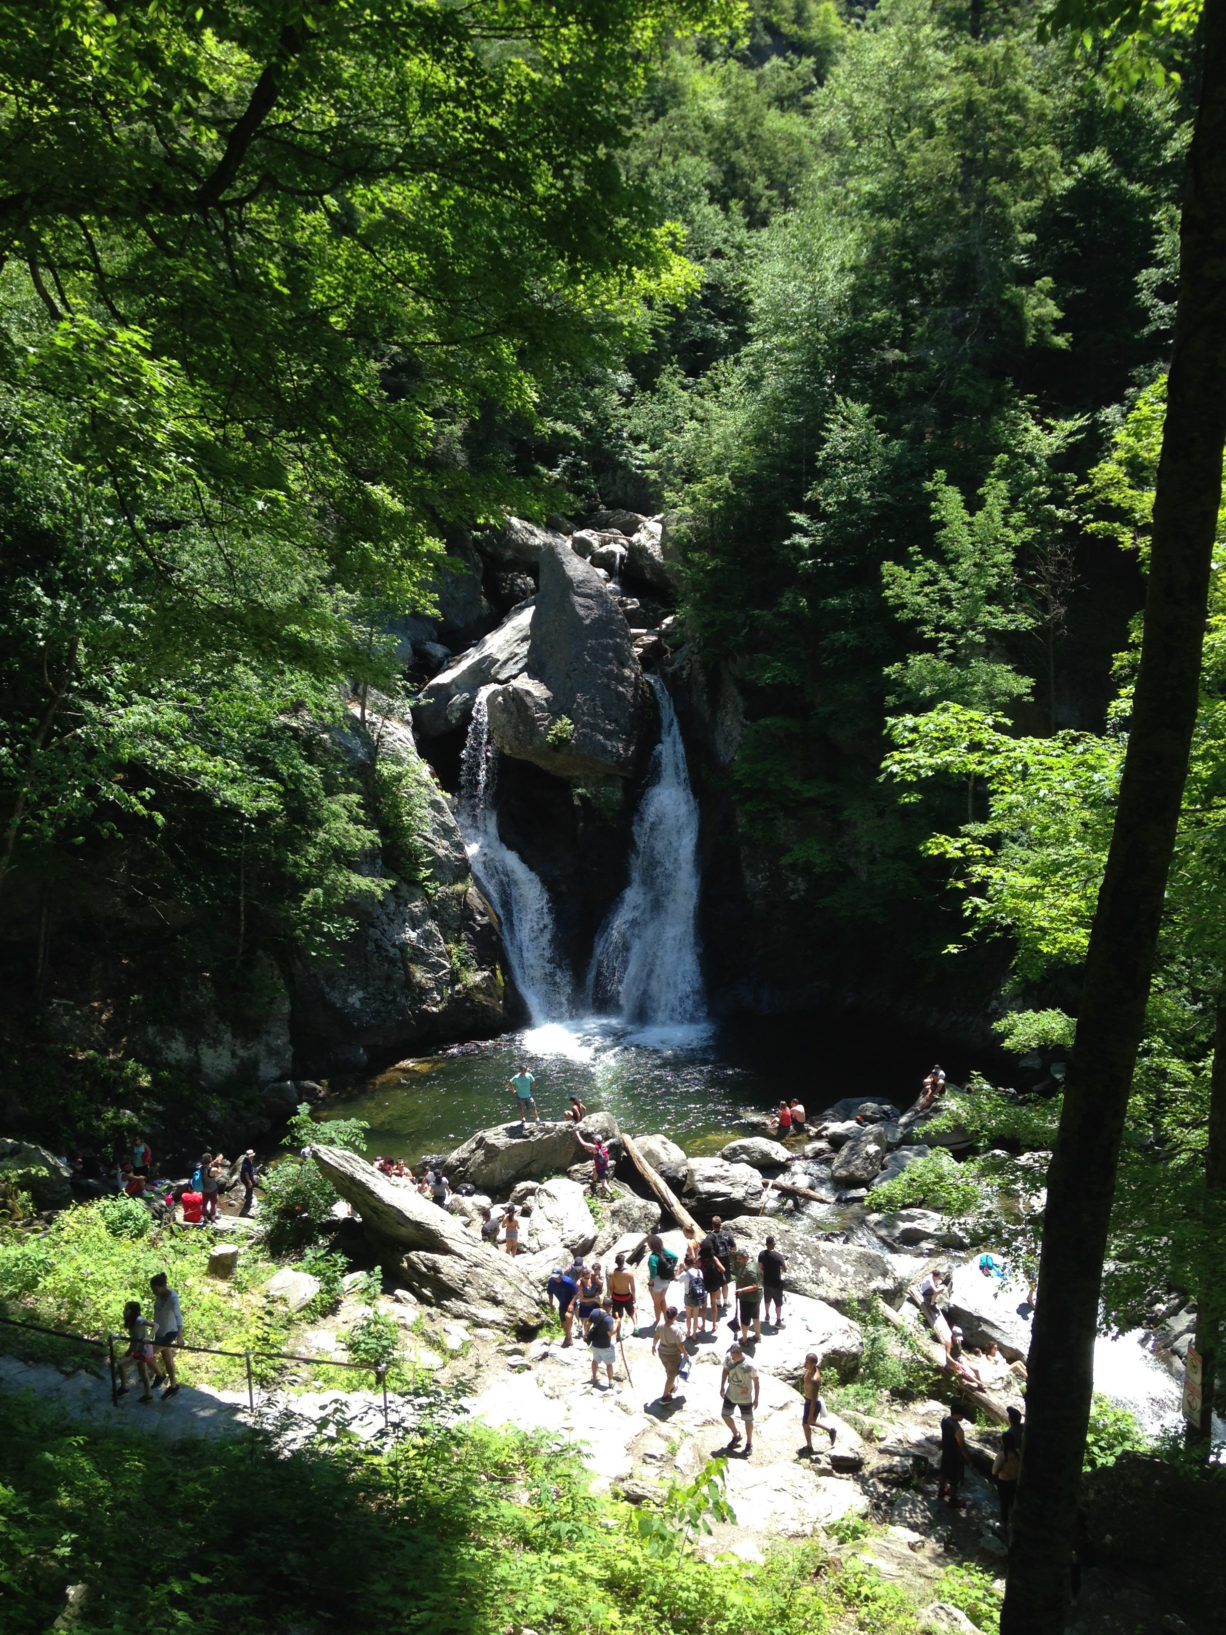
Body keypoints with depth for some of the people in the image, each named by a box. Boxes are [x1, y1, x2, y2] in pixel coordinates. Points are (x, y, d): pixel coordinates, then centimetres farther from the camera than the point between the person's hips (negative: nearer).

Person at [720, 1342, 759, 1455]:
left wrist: (756, 1399, -10)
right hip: (730, 1394, 5)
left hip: (745, 1398, -5)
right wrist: (722, 1386, 2)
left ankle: (749, 1444, 35)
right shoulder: (728, 1358, -18)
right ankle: (736, 1435, 41)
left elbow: (756, 1381, -16)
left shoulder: (749, 1366, -30)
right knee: (724, 1415, 16)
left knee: (748, 1420, 12)